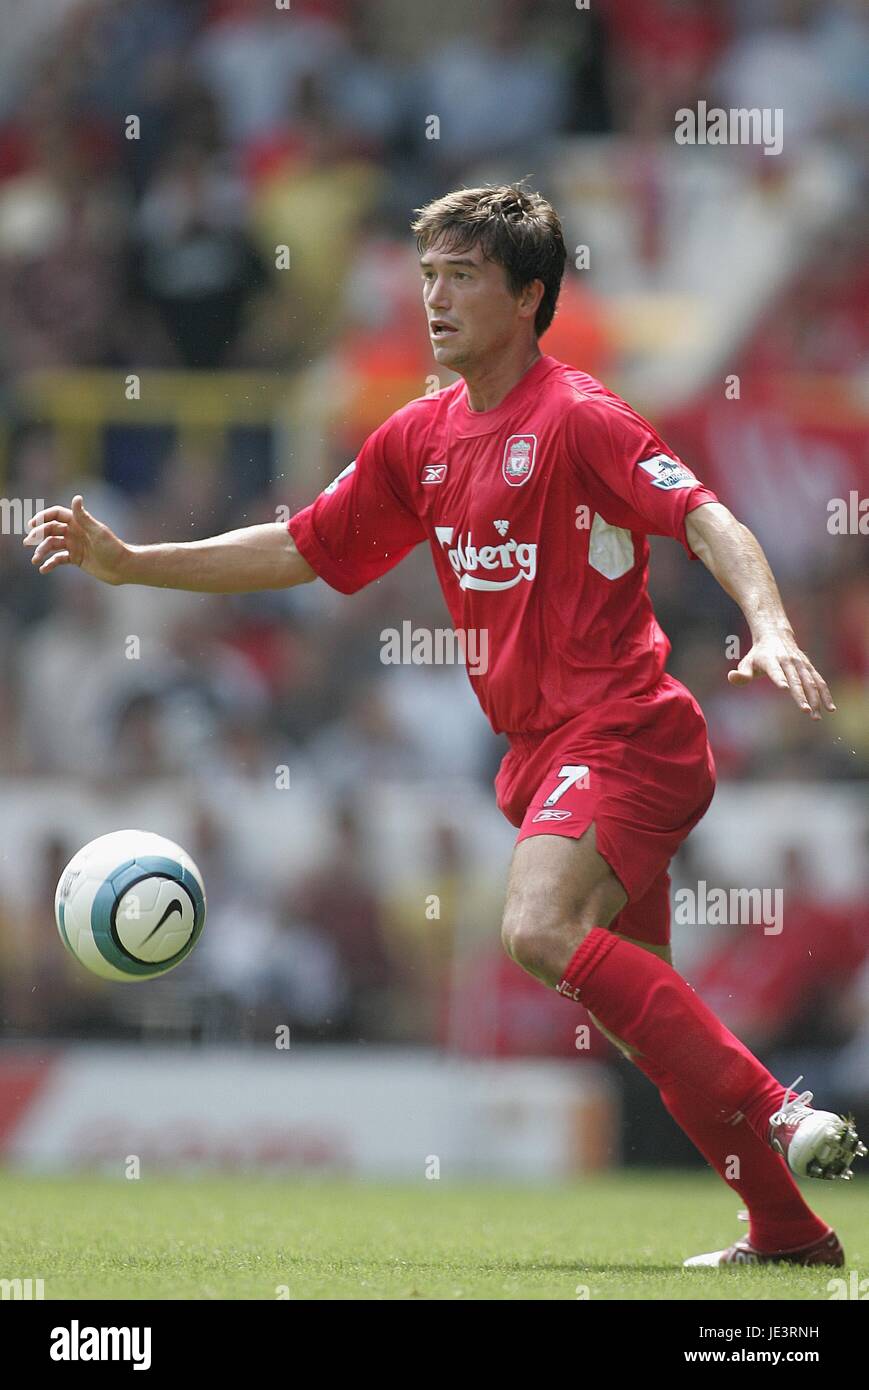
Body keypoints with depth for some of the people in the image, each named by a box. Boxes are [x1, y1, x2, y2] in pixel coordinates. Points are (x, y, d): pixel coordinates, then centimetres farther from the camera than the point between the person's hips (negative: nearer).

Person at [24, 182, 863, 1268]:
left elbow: (706, 519, -18)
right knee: (639, 1012, 9)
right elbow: (302, 549, 21)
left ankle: (778, 1115, -28)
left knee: (540, 931, -30)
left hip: (620, 730, -8)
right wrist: (128, 563, 15)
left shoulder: (576, 417, -10)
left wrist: (769, 628, -36)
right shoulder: (421, 438, 13)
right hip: (541, 748, 8)